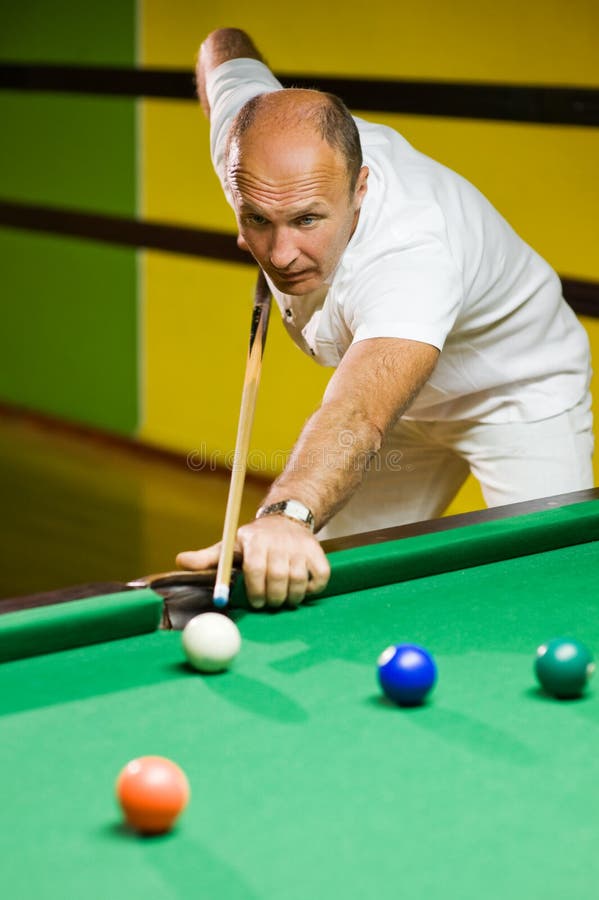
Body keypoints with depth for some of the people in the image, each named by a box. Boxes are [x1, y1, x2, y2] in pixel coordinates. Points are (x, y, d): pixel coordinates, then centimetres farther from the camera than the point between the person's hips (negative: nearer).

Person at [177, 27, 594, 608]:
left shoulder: (411, 259, -47)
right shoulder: (248, 128, -27)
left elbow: (358, 416, -64)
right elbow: (226, 47, -1)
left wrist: (287, 513, -84)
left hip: (520, 392, -6)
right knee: (338, 578, 0)